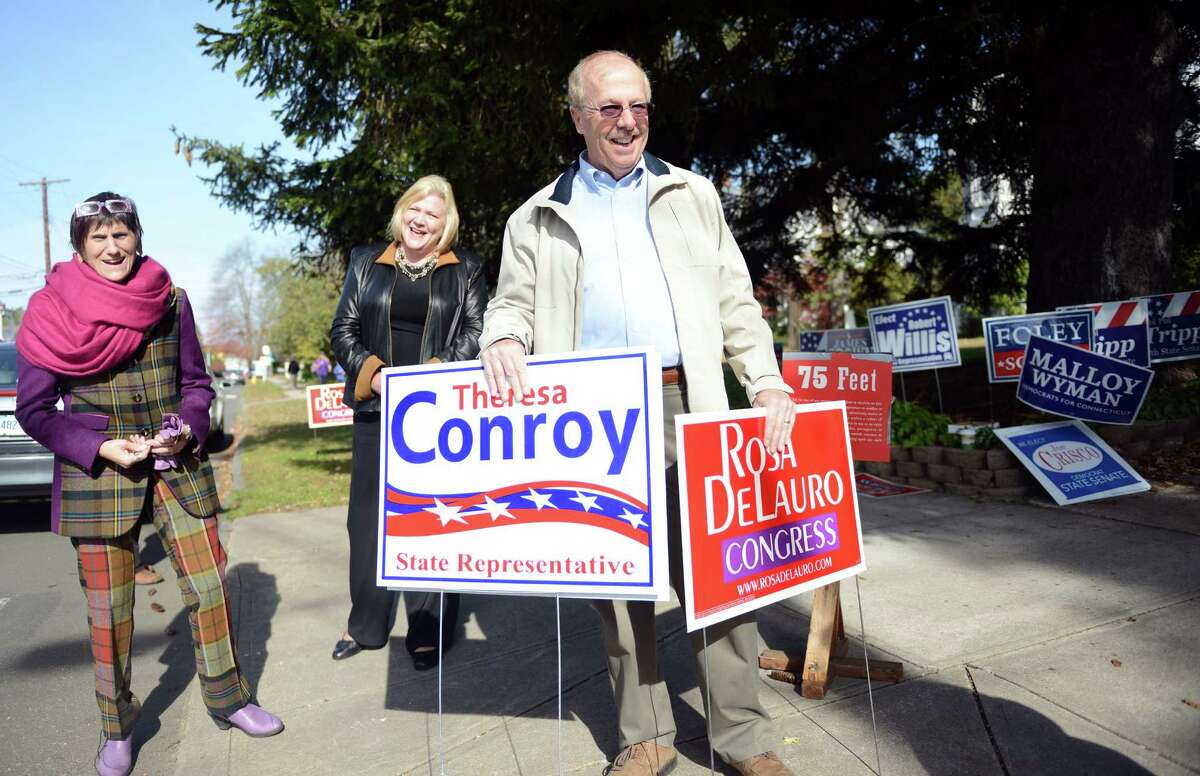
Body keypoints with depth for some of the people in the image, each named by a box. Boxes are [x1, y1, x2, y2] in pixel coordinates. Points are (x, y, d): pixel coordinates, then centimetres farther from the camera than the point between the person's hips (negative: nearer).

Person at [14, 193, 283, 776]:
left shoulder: (170, 301, 3)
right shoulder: (52, 312, -3)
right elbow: (33, 410, -1)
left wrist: (187, 429, -10)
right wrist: (100, 447, -14)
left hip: (178, 464, 2)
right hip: (97, 471, -2)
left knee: (209, 585, 5)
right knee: (108, 607, 7)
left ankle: (226, 698, 26)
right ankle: (116, 728, 28)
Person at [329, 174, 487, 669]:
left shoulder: (466, 270, 7)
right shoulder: (365, 263, 13)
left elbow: (476, 332, 0)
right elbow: (343, 330, 10)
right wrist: (373, 374, -7)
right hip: (376, 407, 3)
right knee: (369, 514, 9)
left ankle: (429, 630, 14)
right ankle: (366, 624, 25)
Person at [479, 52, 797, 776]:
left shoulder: (692, 194, 16)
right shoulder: (540, 217, 15)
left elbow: (735, 302, 12)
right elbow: (514, 303, 14)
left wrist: (768, 384, -1)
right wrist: (505, 340, -10)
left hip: (686, 404, 0)